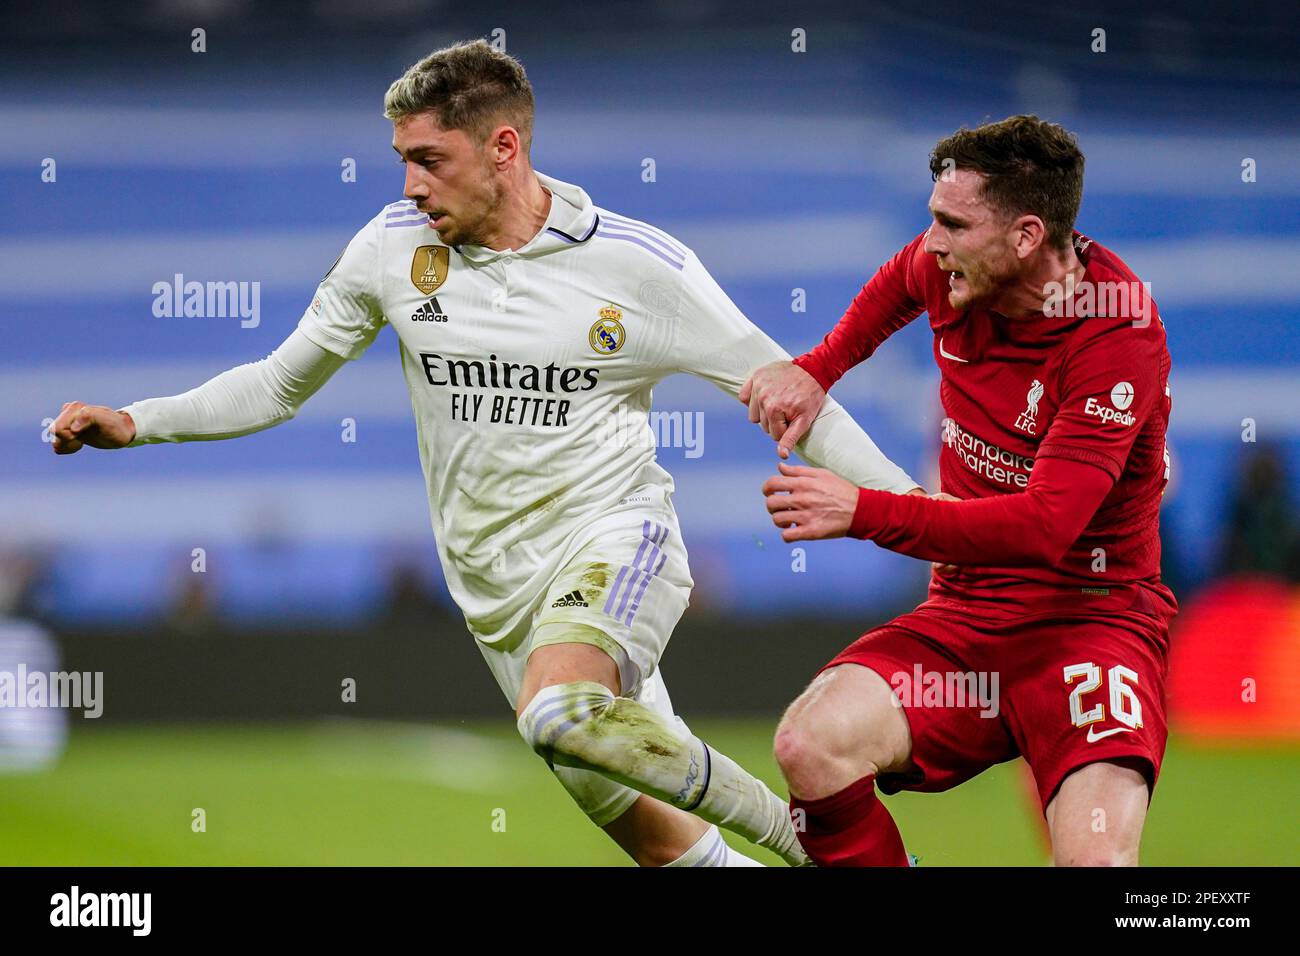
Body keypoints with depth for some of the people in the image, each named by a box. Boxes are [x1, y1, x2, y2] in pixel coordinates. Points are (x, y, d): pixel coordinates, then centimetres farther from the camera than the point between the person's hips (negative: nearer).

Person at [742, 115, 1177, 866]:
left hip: (1090, 614, -5)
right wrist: (817, 369, 15)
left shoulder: (1119, 334, -19)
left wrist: (863, 512, -27)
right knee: (811, 746, -24)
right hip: (964, 613, 6)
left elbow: (1044, 526, -27)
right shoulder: (952, 271, 0)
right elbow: (900, 282, 29)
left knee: (1097, 859, -30)